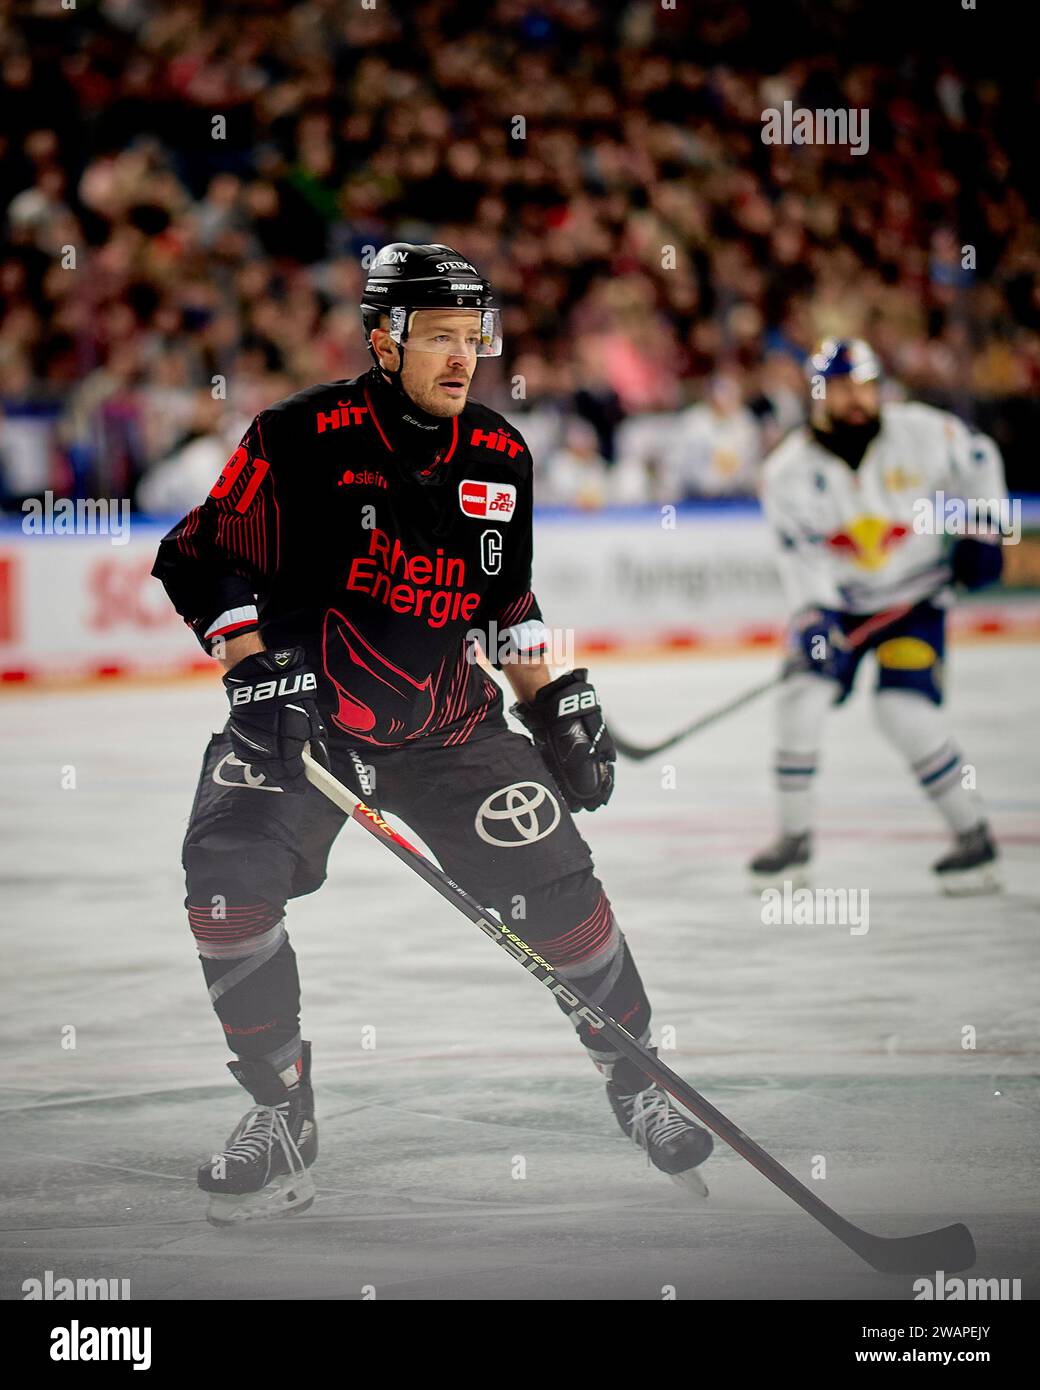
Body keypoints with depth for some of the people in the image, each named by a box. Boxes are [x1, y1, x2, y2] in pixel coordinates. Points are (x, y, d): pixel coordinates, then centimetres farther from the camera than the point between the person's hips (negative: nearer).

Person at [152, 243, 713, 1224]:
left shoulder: (500, 459, 0)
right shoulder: (302, 438, -15)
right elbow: (205, 556, -10)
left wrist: (556, 702, 10)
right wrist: (257, 669, -21)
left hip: (451, 722, 3)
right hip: (298, 714, -3)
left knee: (551, 878, -7)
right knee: (227, 878, -21)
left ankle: (635, 1076, 15)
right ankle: (281, 1117, -5)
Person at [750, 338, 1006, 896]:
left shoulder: (921, 433, -16)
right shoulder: (790, 469, -14)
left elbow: (978, 459, 3)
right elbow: (801, 554, -15)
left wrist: (980, 530, -4)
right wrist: (812, 620, -29)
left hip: (915, 597, -2)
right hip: (836, 600, 2)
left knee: (904, 710, -18)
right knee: (802, 694, -15)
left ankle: (974, 837, -5)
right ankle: (794, 841, 0)